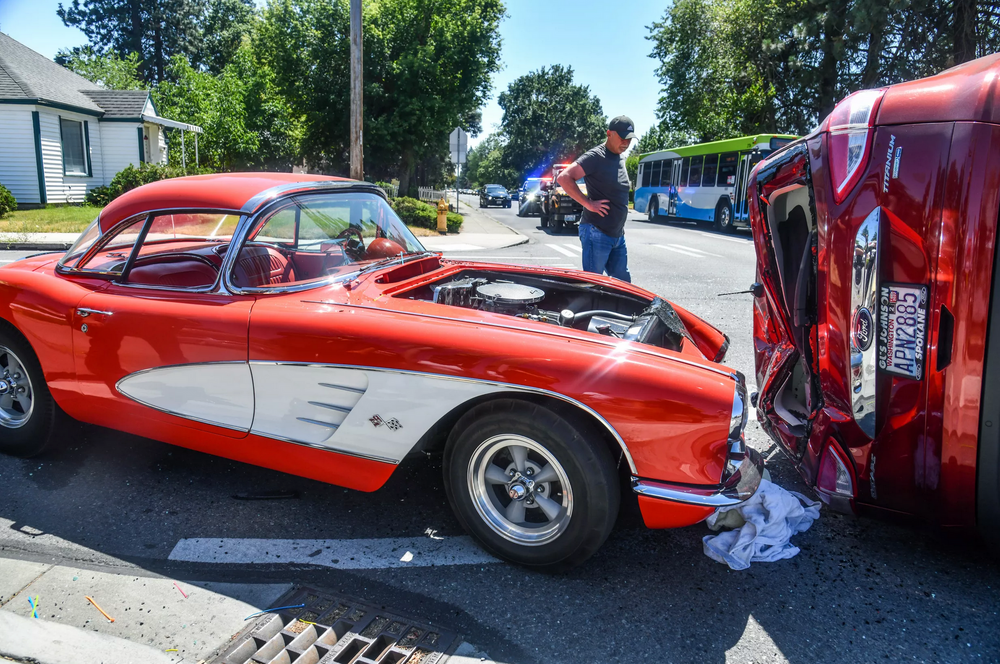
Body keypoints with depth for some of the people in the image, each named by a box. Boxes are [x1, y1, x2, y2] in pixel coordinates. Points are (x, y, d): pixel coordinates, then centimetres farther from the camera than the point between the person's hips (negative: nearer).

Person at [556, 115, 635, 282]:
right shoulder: (595, 157, -11)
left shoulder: (621, 160, 16)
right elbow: (564, 178, -22)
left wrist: (621, 226, 18)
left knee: (624, 282, 11)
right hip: (597, 234, -9)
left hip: (618, 235, 9)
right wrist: (588, 203, -21)